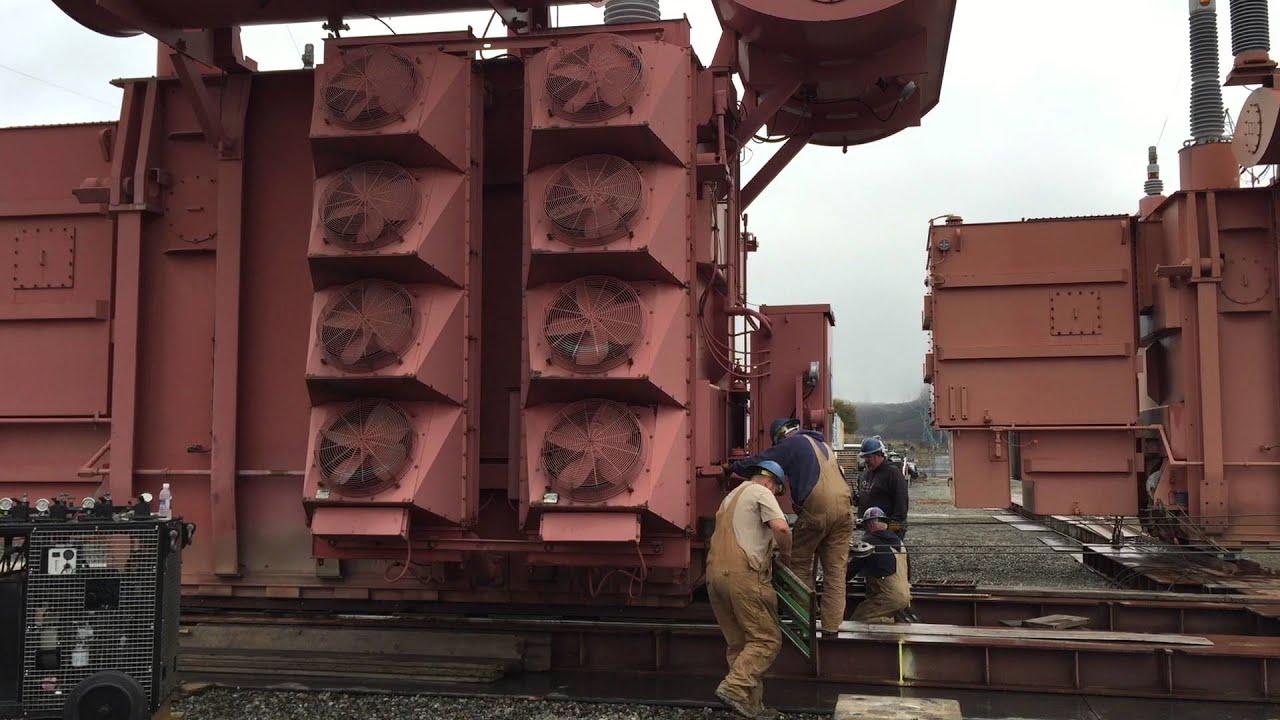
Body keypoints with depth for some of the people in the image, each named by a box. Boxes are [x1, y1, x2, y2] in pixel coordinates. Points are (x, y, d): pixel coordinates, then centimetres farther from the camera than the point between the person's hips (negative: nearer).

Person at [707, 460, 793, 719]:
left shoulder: (732, 496, 29)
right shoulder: (761, 492, 2)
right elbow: (781, 527, -13)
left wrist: (769, 548, 32)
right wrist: (785, 553, 4)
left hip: (715, 573, 9)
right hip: (743, 574, -9)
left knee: (739, 643, 11)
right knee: (766, 639, -5)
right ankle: (735, 687, -17)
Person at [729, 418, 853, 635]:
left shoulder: (793, 443, 5)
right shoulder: (822, 445, 28)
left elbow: (760, 462, 3)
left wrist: (733, 468, 16)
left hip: (816, 509, -6)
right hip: (843, 508, 6)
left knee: (800, 563, 10)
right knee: (836, 570, 7)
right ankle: (832, 624, 6)